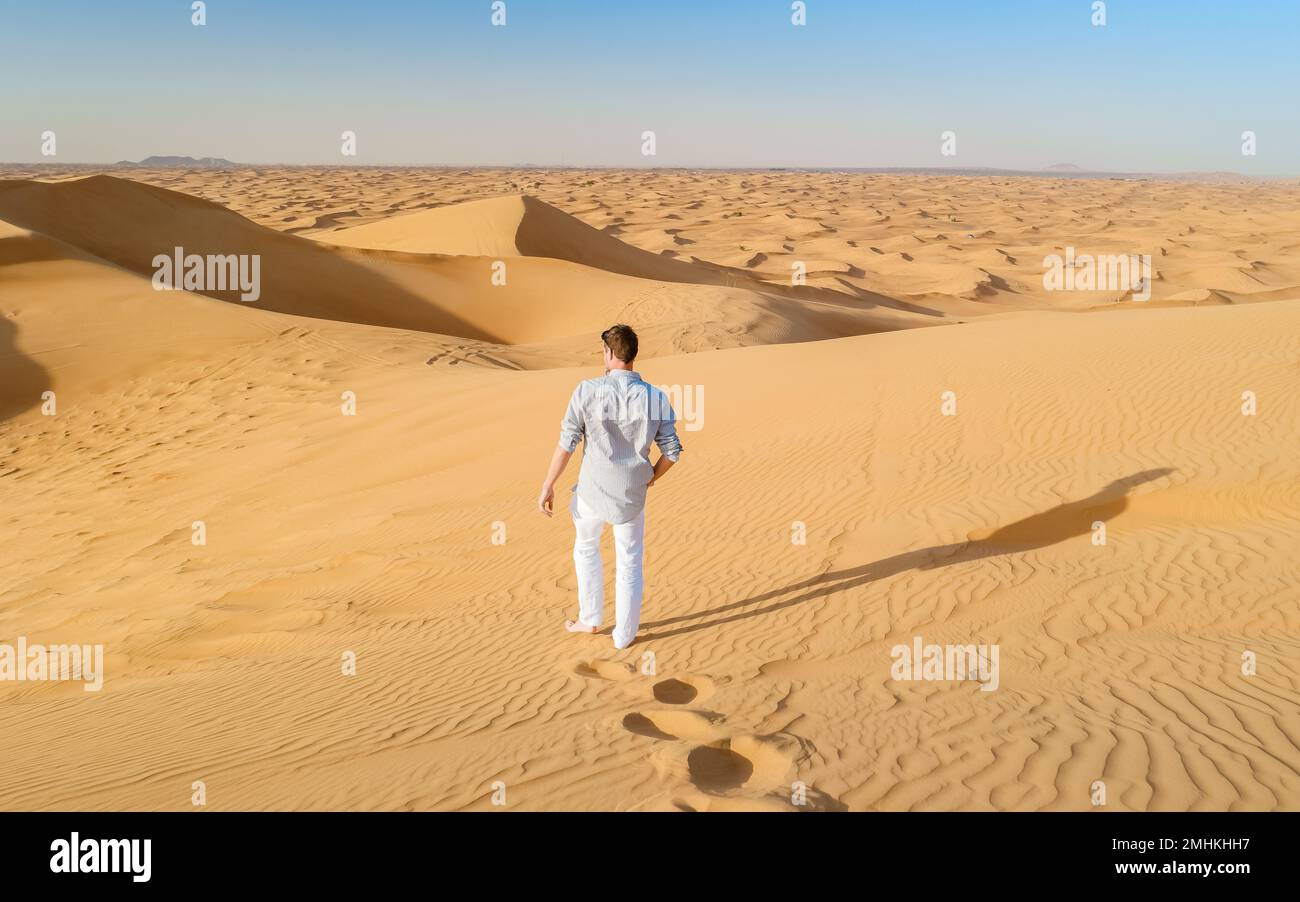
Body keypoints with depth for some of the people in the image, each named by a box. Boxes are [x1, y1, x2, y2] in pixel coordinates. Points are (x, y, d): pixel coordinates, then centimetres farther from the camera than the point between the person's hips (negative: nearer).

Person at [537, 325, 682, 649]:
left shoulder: (587, 391, -15)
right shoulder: (656, 398, -9)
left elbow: (566, 444, -12)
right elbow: (672, 451, -5)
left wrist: (548, 486, -2)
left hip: (593, 490, -1)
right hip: (632, 494, 1)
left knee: (586, 548, 26)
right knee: (630, 562, 17)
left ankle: (590, 620, 33)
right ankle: (624, 634, 24)